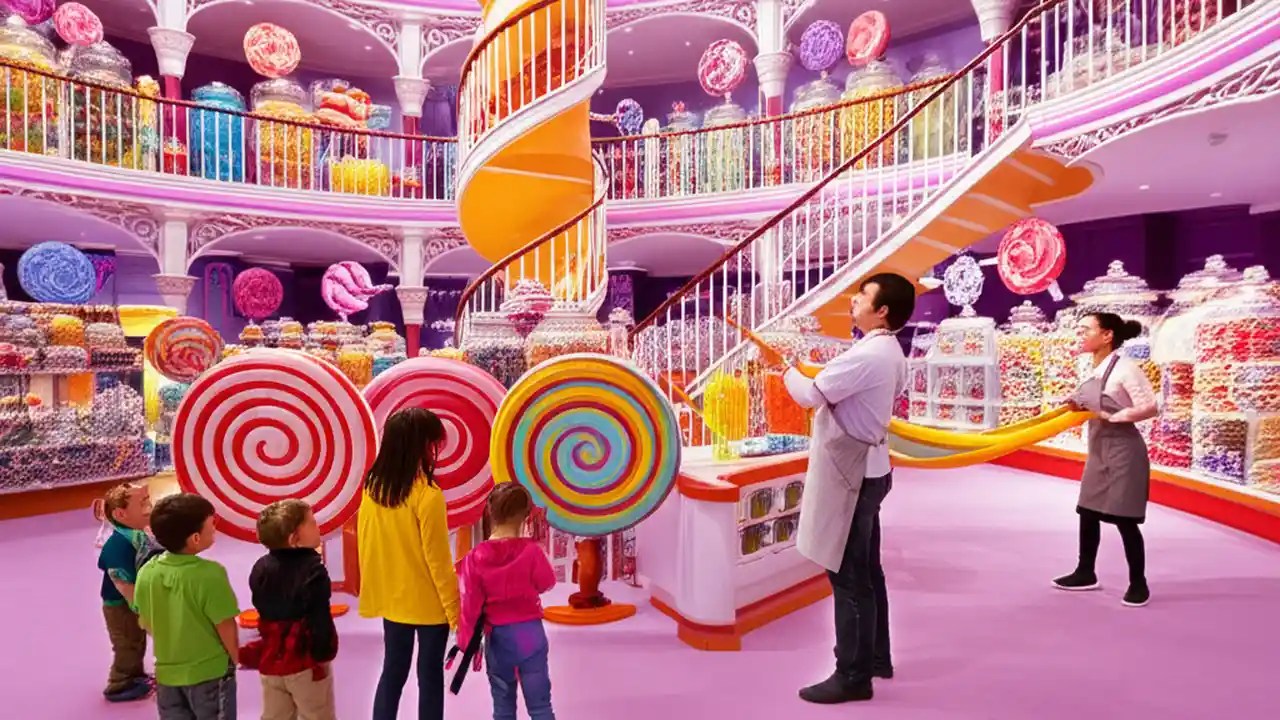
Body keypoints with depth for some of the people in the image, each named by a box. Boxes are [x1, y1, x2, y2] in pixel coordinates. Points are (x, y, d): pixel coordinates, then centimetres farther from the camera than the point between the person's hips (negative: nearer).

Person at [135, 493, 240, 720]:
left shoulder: (146, 573, -8)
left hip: (167, 673, 5)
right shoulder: (209, 573, -25)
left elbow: (148, 624, 5)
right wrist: (236, 659, 3)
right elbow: (225, 627, -17)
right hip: (210, 674, -5)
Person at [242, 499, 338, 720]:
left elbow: (263, 610, 11)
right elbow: (319, 618, -22)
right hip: (306, 663, -6)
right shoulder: (312, 570, -21)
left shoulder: (261, 568, 1)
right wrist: (324, 653, -10)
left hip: (270, 661, 6)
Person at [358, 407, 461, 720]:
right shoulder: (428, 495, -23)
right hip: (429, 604, -5)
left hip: (391, 600, 6)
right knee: (430, 675, 10)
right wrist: (455, 611, -9)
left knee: (392, 671, 18)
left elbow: (366, 547, 5)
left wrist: (375, 592, 18)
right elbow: (438, 560, -18)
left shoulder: (372, 489, -4)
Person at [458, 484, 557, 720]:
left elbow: (471, 605, -6)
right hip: (530, 634, -1)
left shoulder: (476, 557, -11)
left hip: (497, 638, 1)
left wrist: (466, 643, 4)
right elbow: (547, 583, 1)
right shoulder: (531, 551, -14)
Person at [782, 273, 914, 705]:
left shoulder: (868, 355, -22)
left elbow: (811, 395, -22)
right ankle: (876, 657, 34)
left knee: (848, 577, 0)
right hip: (866, 469, 10)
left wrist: (784, 367, -5)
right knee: (866, 572, 20)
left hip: (851, 473, -10)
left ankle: (853, 676, 13)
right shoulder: (890, 353, 10)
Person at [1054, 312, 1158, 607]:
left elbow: (1149, 408, -19)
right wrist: (1077, 408, -1)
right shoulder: (1094, 370, 7)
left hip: (1123, 451, -9)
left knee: (1124, 519, -1)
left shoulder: (1125, 368, -17)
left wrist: (1111, 417, -22)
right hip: (1098, 451, 9)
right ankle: (1086, 573, 28)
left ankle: (1138, 583, 16)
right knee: (1087, 512, 14)